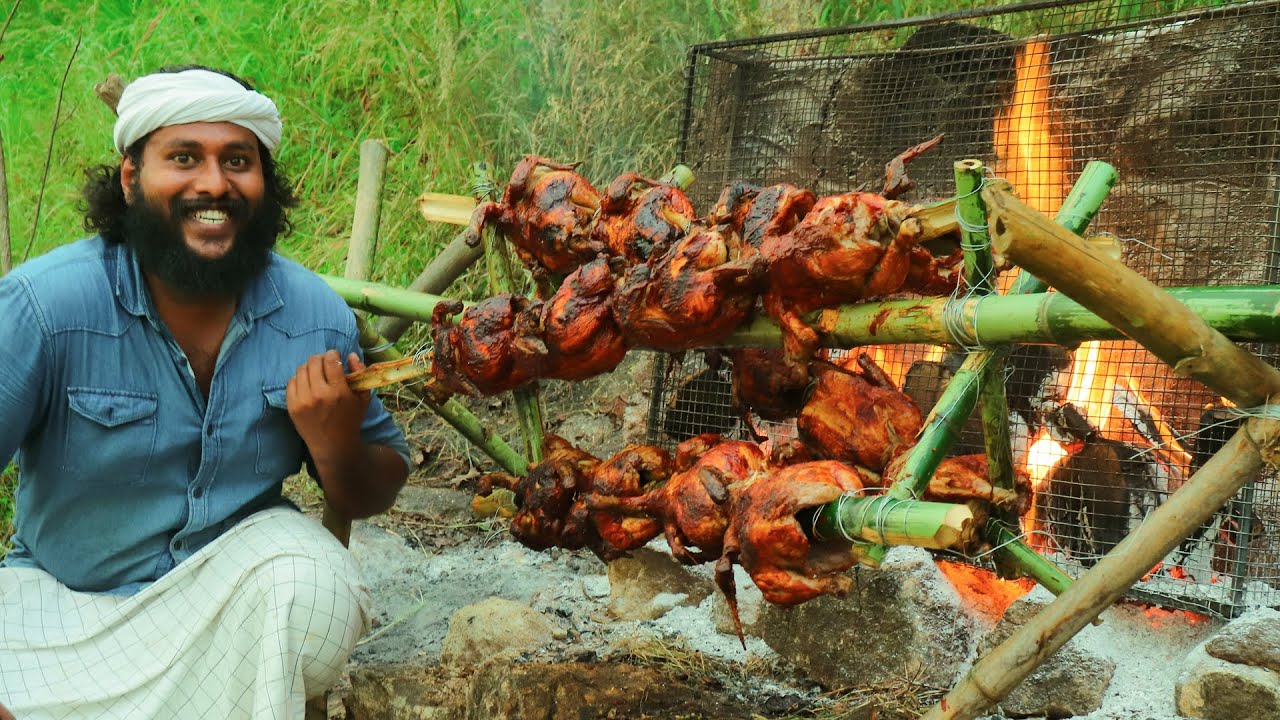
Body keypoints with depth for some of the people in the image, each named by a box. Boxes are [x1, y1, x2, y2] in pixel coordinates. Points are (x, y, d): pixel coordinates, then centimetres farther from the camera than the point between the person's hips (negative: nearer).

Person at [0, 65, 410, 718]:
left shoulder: (317, 317, -7)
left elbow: (374, 496, 4)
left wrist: (337, 446, -21)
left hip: (242, 574, 3)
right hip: (63, 595, -2)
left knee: (317, 591, -29)